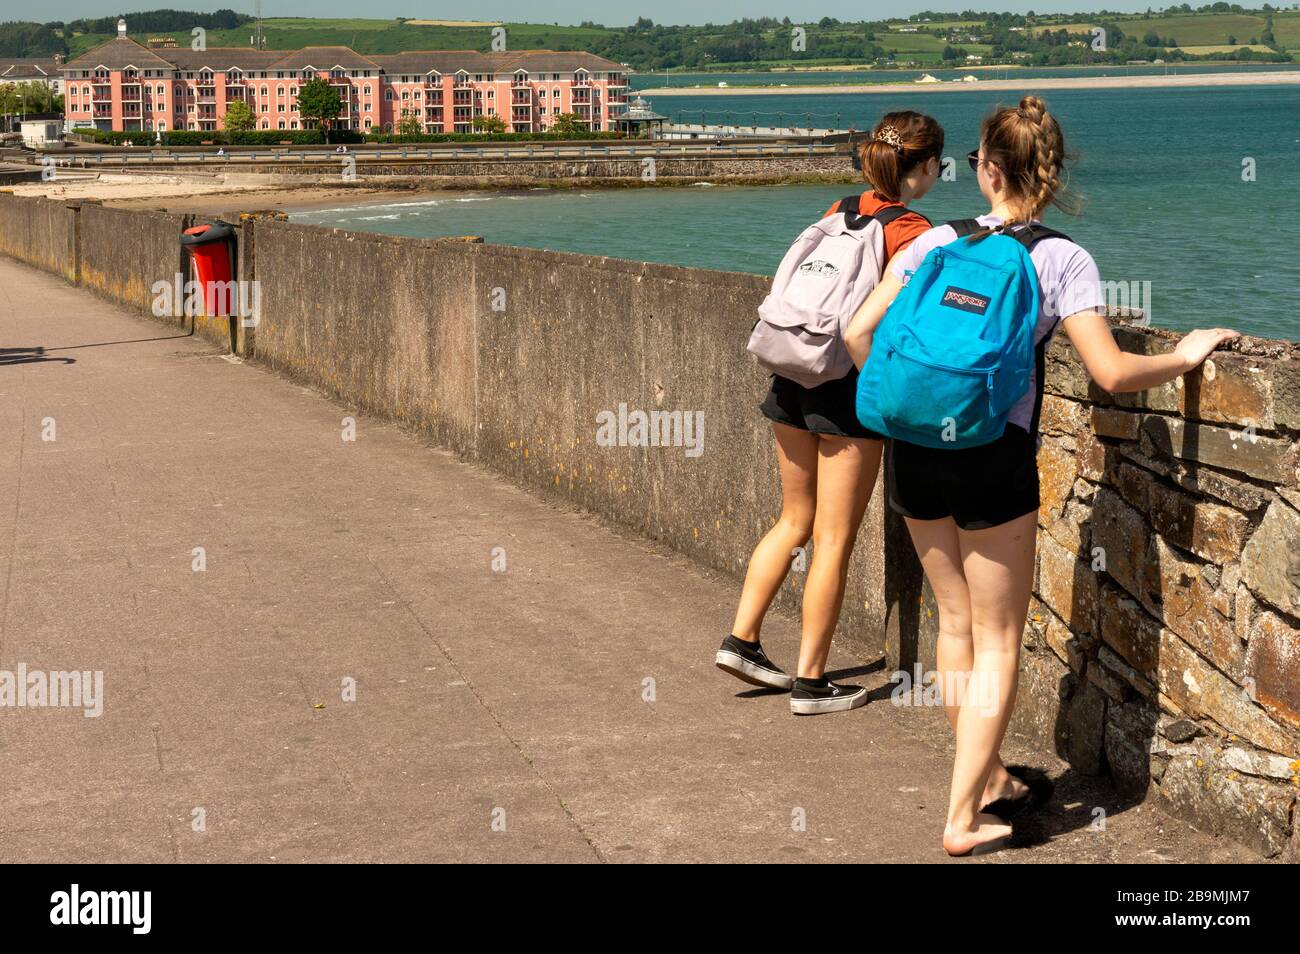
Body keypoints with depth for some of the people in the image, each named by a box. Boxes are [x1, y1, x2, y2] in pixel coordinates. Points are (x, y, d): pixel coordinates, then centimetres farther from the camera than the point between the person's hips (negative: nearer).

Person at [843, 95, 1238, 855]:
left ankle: (986, 775, 33)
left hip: (915, 449, 4)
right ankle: (965, 819, 6)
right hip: (993, 456, -4)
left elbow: (860, 333, 2)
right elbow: (1112, 372, -12)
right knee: (998, 642, 8)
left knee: (956, 623, 20)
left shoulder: (937, 241, 4)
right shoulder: (1063, 259, -6)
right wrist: (1186, 356, 4)